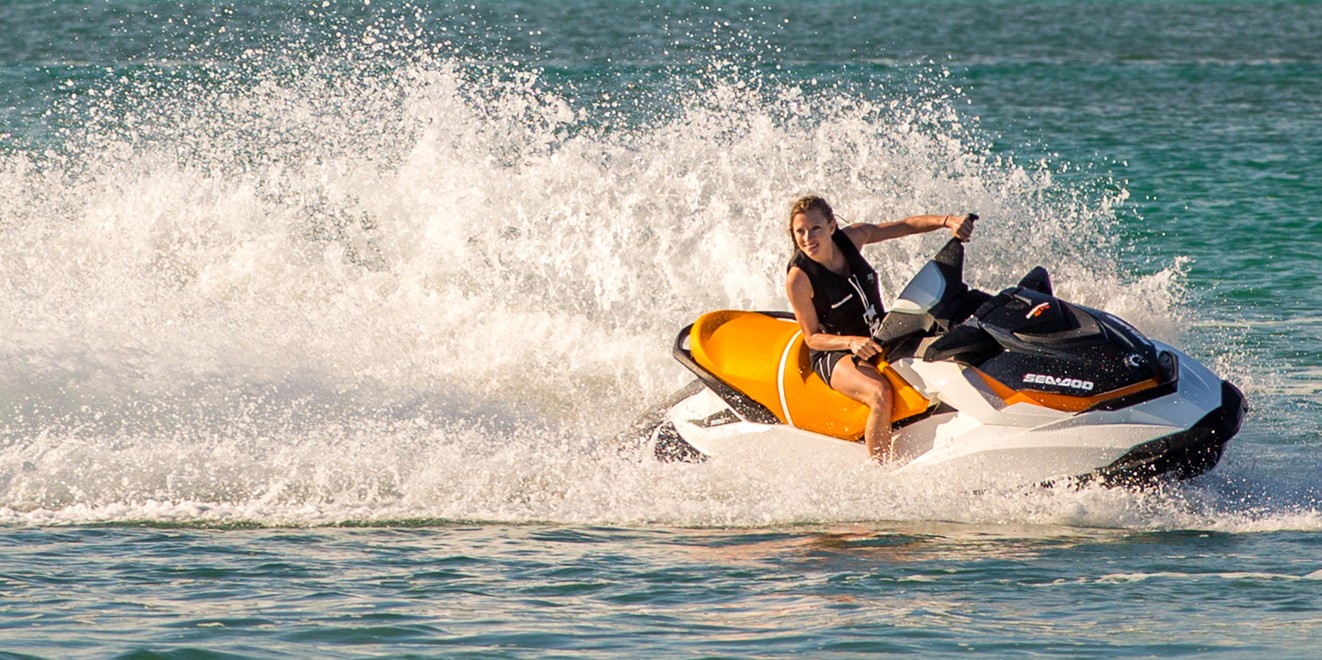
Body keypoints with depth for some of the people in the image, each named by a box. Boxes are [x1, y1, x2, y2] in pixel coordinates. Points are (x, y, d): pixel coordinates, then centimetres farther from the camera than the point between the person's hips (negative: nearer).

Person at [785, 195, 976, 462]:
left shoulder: (851, 238, -7)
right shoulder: (798, 278, -19)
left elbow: (906, 226, 1)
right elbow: (812, 337, -13)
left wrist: (948, 221, -16)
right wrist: (852, 342, -31)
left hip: (881, 339, 6)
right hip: (836, 355, -6)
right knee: (879, 393, -35)